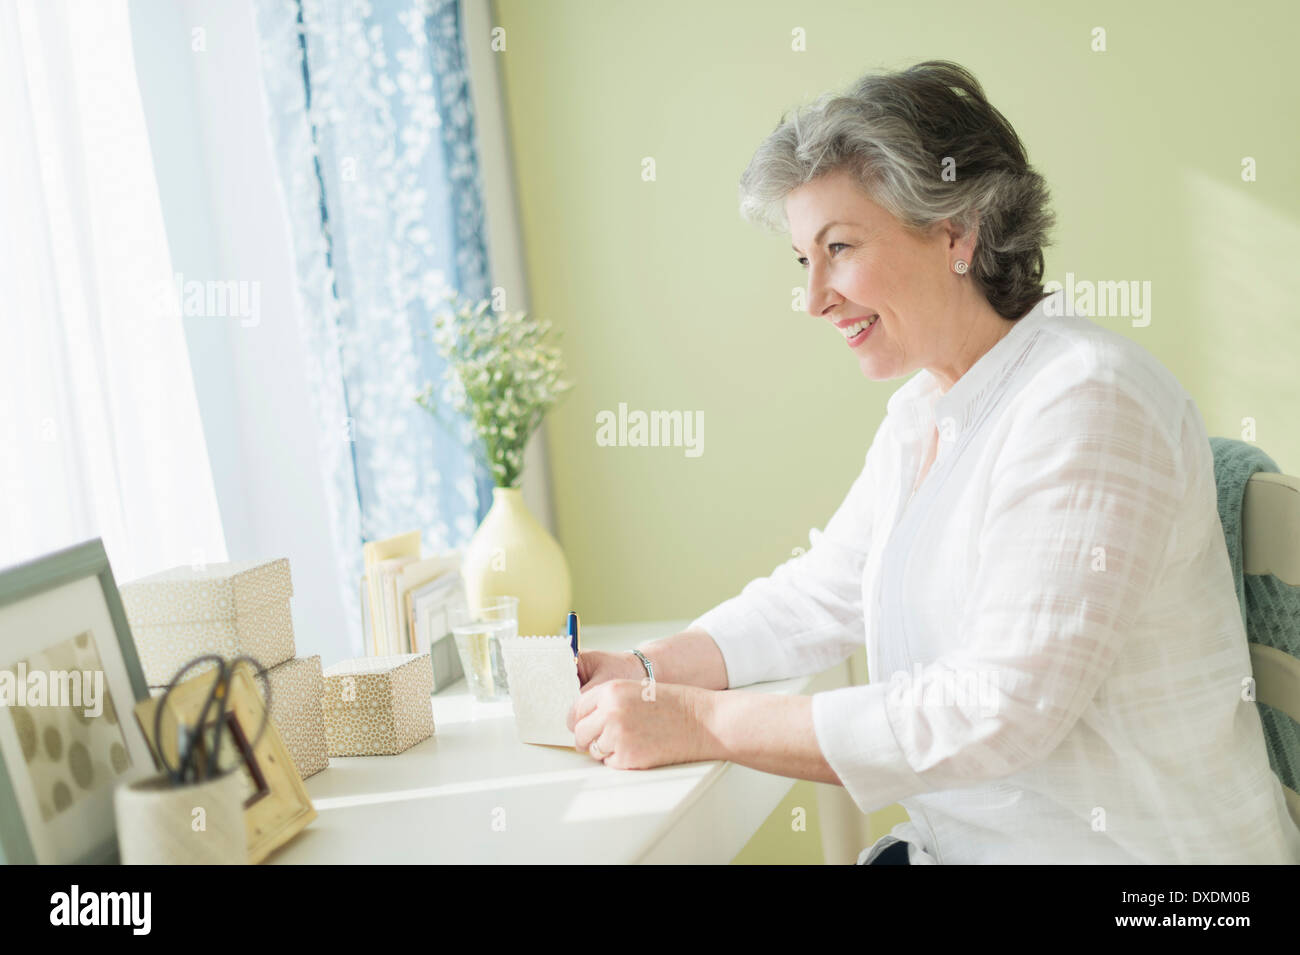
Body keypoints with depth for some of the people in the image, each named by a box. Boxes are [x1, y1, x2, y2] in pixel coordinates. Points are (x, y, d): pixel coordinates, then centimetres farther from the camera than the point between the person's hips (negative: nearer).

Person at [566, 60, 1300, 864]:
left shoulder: (1086, 402, -19)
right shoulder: (920, 413, 8)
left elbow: (1000, 710, -24)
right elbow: (817, 598, 15)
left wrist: (701, 723, -21)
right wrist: (647, 671, 0)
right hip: (956, 843, 7)